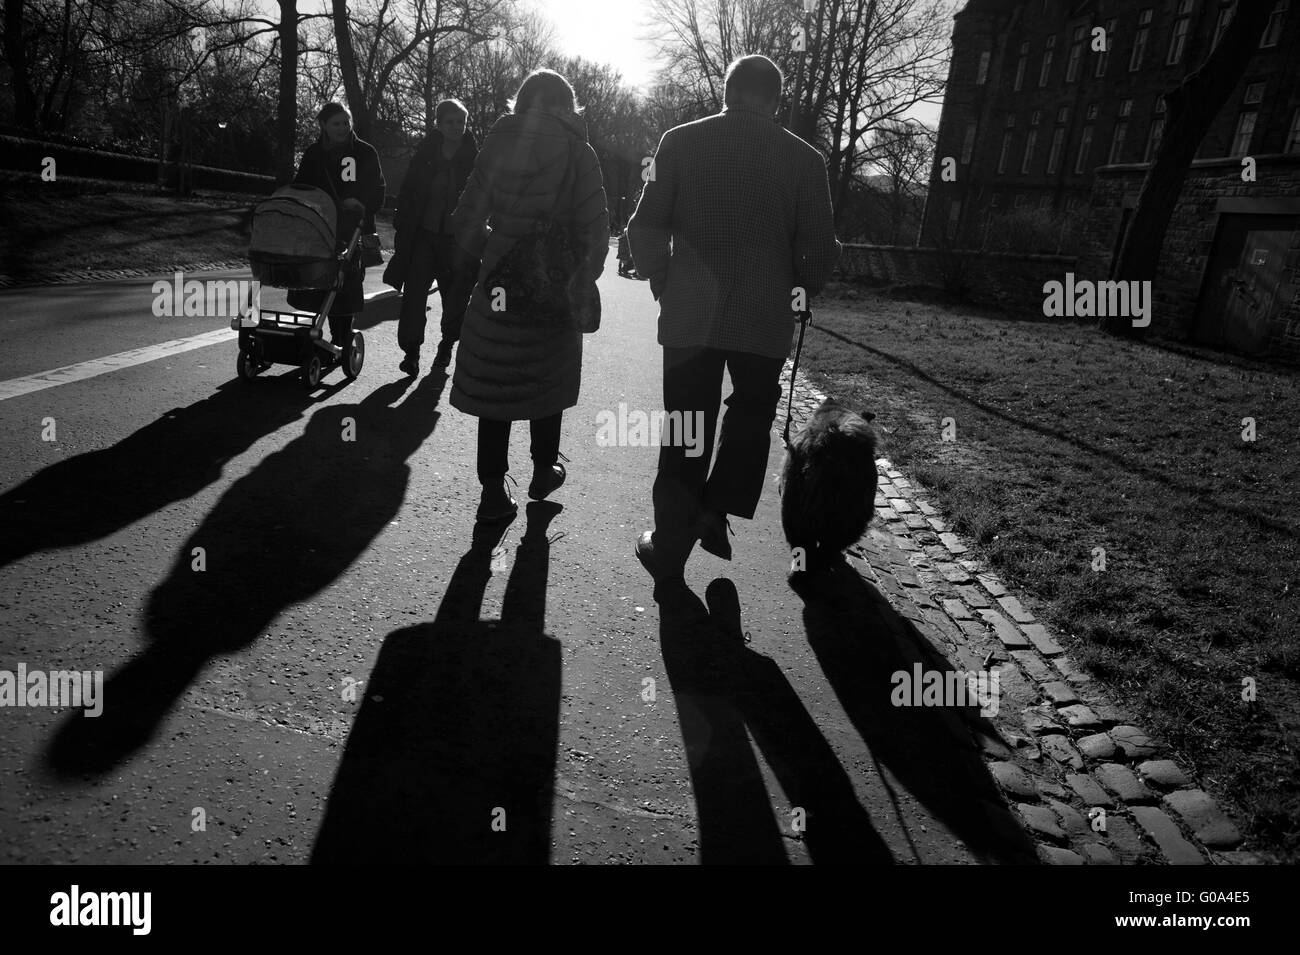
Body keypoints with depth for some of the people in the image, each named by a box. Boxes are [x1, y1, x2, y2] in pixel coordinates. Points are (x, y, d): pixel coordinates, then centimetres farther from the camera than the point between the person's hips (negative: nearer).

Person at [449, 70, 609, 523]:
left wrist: (491, 252, 14)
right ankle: (544, 472, 29)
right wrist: (583, 279, 2)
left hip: (499, 288, 1)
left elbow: (466, 222, -2)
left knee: (494, 386, 6)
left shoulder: (496, 148, 1)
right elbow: (595, 229, -10)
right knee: (547, 383, 16)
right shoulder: (578, 154, -5)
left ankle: (493, 490, 7)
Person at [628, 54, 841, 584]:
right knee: (751, 416, 19)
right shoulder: (804, 158, -1)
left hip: (690, 314, 1)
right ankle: (714, 512, 9)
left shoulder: (681, 142, 0)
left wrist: (662, 281, 12)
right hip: (766, 319, 0)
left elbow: (646, 228, -3)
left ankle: (671, 544, 14)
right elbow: (821, 251, -2)